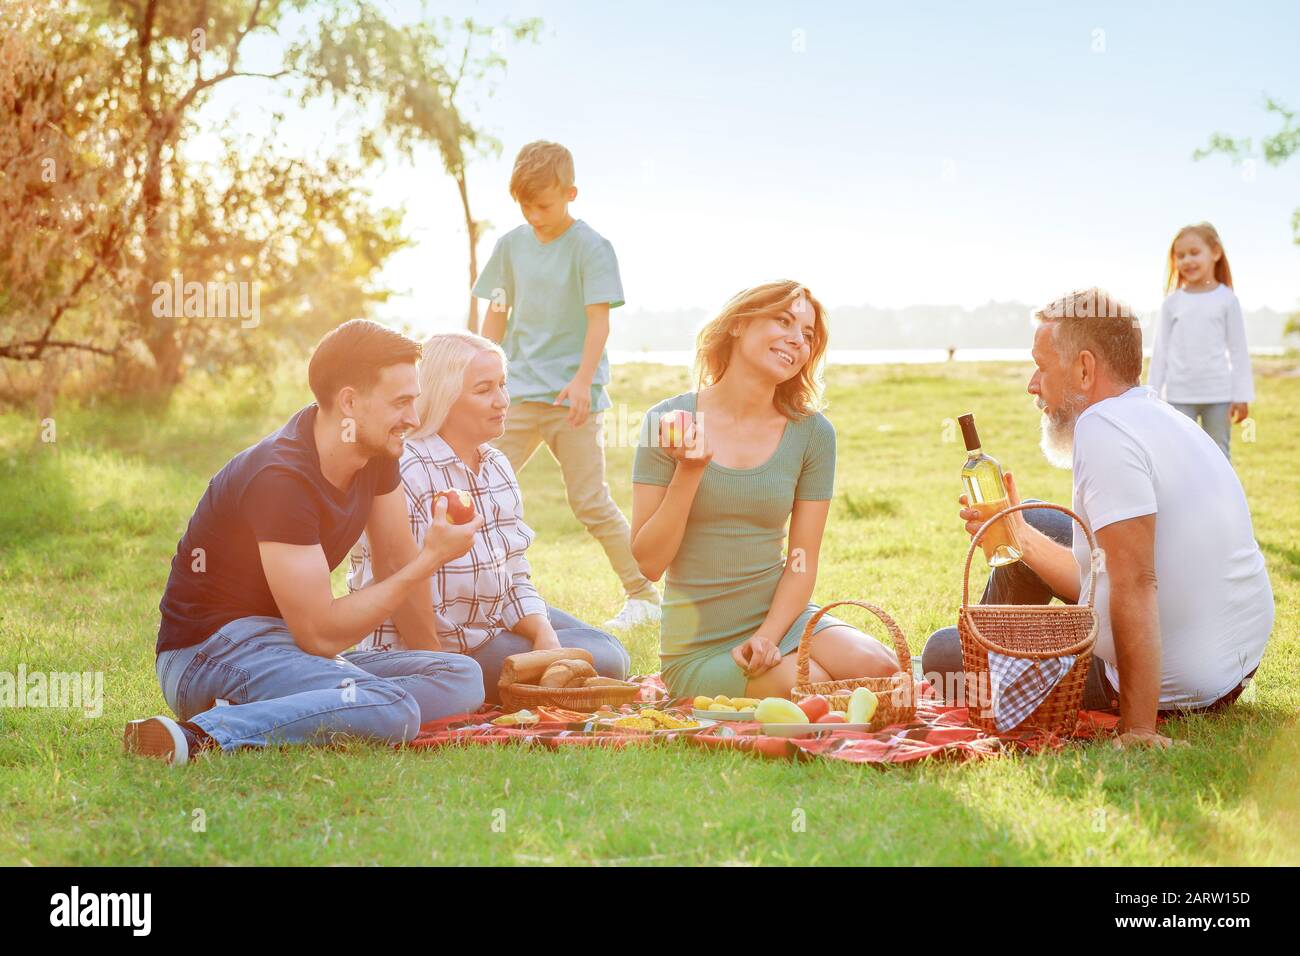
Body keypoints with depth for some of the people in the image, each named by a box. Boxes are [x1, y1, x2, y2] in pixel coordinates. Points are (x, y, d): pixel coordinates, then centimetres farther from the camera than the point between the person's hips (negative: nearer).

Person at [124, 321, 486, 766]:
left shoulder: (378, 452, 1)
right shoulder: (280, 479, -25)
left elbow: (398, 560, 15)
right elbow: (320, 634, -25)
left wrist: (433, 656, 16)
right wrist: (432, 558, -19)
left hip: (287, 645, 10)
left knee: (464, 678, -9)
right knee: (392, 710, -33)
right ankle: (203, 735, -29)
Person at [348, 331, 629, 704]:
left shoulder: (498, 468, 5)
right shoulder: (403, 475, -23)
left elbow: (515, 575, 7)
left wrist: (545, 634, -11)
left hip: (503, 618, 9)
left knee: (610, 655, 5)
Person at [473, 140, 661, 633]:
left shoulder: (591, 247, -7)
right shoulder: (511, 245, 9)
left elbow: (598, 319, -13)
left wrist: (583, 379, -25)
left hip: (571, 395, -5)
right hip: (518, 392, 5)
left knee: (590, 501, -4)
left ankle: (644, 596, 6)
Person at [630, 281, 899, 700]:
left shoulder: (811, 433, 1)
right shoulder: (670, 421, -5)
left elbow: (802, 563, 0)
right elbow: (648, 564, -7)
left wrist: (767, 637, -17)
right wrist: (689, 474, -18)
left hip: (780, 618, 3)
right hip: (699, 647, -3)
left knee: (880, 669, -23)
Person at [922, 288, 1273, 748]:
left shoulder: (1103, 428, -21)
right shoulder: (1159, 418, 9)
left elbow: (1134, 585, -29)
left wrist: (1138, 730, -30)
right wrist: (1021, 536, 16)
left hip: (1169, 688, -10)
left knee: (943, 652, 2)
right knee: (1027, 529, 25)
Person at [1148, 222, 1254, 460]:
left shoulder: (1226, 299, 0)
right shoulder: (1172, 303, 5)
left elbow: (1238, 351, 1)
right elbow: (1160, 350, 8)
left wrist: (1242, 395, -4)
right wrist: (1152, 396, 4)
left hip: (1218, 394, -1)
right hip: (1179, 395, 1)